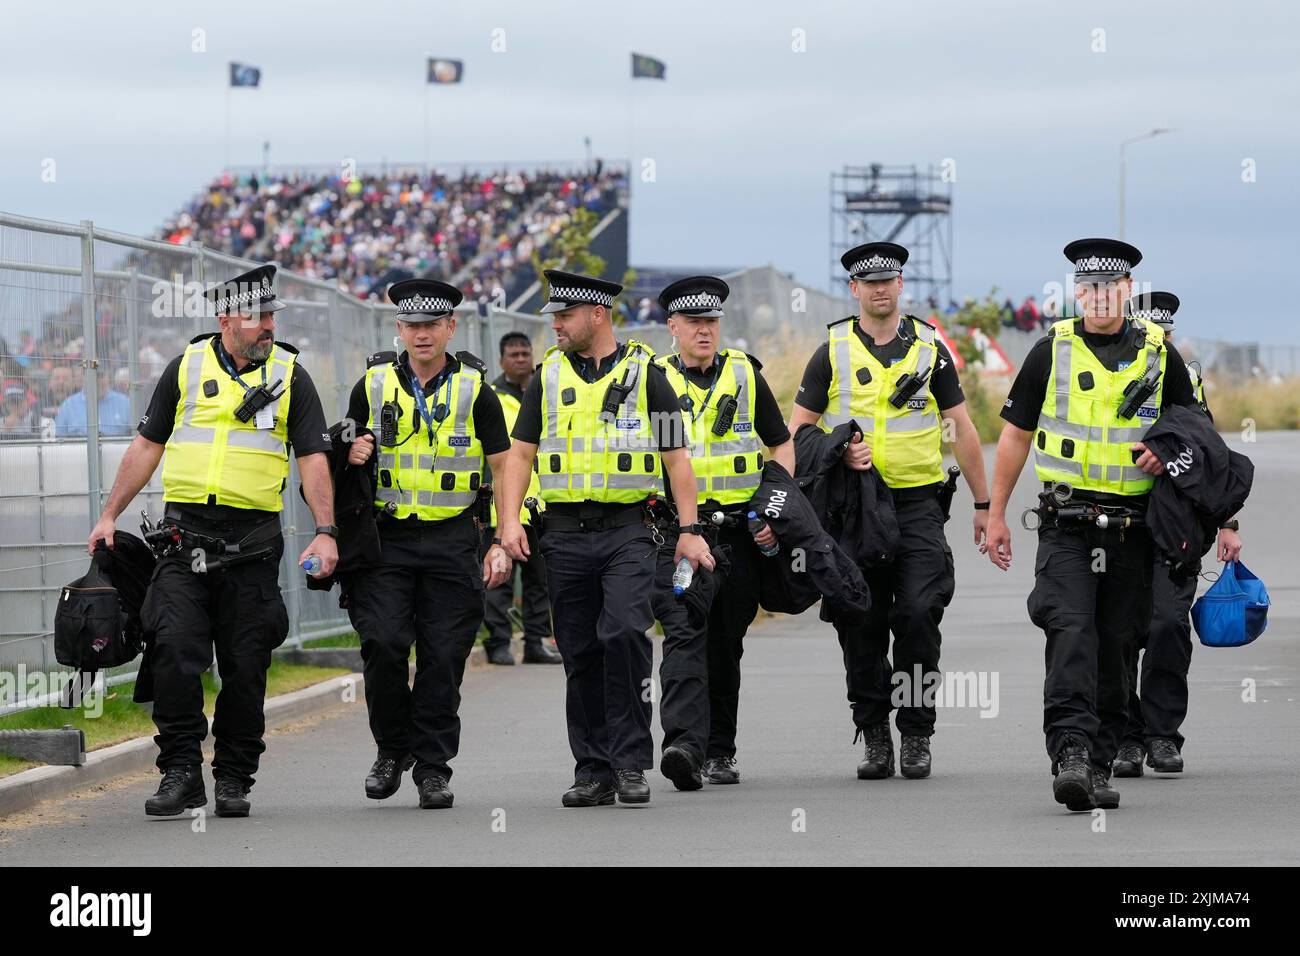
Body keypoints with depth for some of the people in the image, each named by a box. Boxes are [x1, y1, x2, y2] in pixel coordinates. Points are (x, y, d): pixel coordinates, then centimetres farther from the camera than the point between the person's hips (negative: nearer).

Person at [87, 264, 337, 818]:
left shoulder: (291, 376, 6)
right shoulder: (188, 367, 8)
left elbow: (313, 459, 2)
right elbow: (147, 446, 13)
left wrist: (325, 532, -9)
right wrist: (109, 516, 9)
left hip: (253, 540, 0)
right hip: (185, 536, 0)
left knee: (245, 667, 1)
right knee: (174, 651, -12)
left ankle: (234, 778, 13)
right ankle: (180, 772, -6)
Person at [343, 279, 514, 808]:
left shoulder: (475, 391, 3)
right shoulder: (372, 386, 7)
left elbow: (505, 470, 5)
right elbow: (347, 456, 19)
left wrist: (504, 543, -4)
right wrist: (352, 456, -6)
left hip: (452, 541, -1)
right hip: (386, 540, 1)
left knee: (443, 656, -2)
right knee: (383, 644, -13)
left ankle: (433, 766, 7)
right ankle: (392, 749, 7)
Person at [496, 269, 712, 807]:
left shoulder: (645, 375, 3)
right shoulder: (547, 378, 11)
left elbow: (677, 458, 4)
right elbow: (520, 453, 10)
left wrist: (689, 531, -2)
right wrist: (510, 520, -4)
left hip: (627, 534, -3)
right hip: (566, 535, 3)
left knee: (625, 632, -20)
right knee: (580, 653, 4)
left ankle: (631, 762, -12)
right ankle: (594, 772, 12)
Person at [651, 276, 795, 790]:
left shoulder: (744, 373, 9)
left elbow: (782, 444, 12)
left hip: (739, 530, 2)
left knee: (725, 643, 8)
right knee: (684, 633, -17)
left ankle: (719, 752, 18)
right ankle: (683, 743, -28)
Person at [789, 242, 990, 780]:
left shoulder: (929, 348, 7)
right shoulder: (832, 354, 5)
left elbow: (962, 427, 11)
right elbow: (797, 429, 6)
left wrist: (983, 502, 10)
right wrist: (838, 452, -14)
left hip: (917, 503, -1)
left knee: (918, 614, -12)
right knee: (861, 625, 1)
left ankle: (916, 735, -2)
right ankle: (874, 736, 12)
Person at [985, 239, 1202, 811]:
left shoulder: (1158, 354, 6)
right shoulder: (1052, 351, 4)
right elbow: (1016, 435, 11)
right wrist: (996, 515, 9)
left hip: (1132, 526, 2)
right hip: (1066, 523, -1)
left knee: (1113, 645, 5)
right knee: (1071, 631, -18)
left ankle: (1097, 768, 13)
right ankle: (1070, 754, -27)